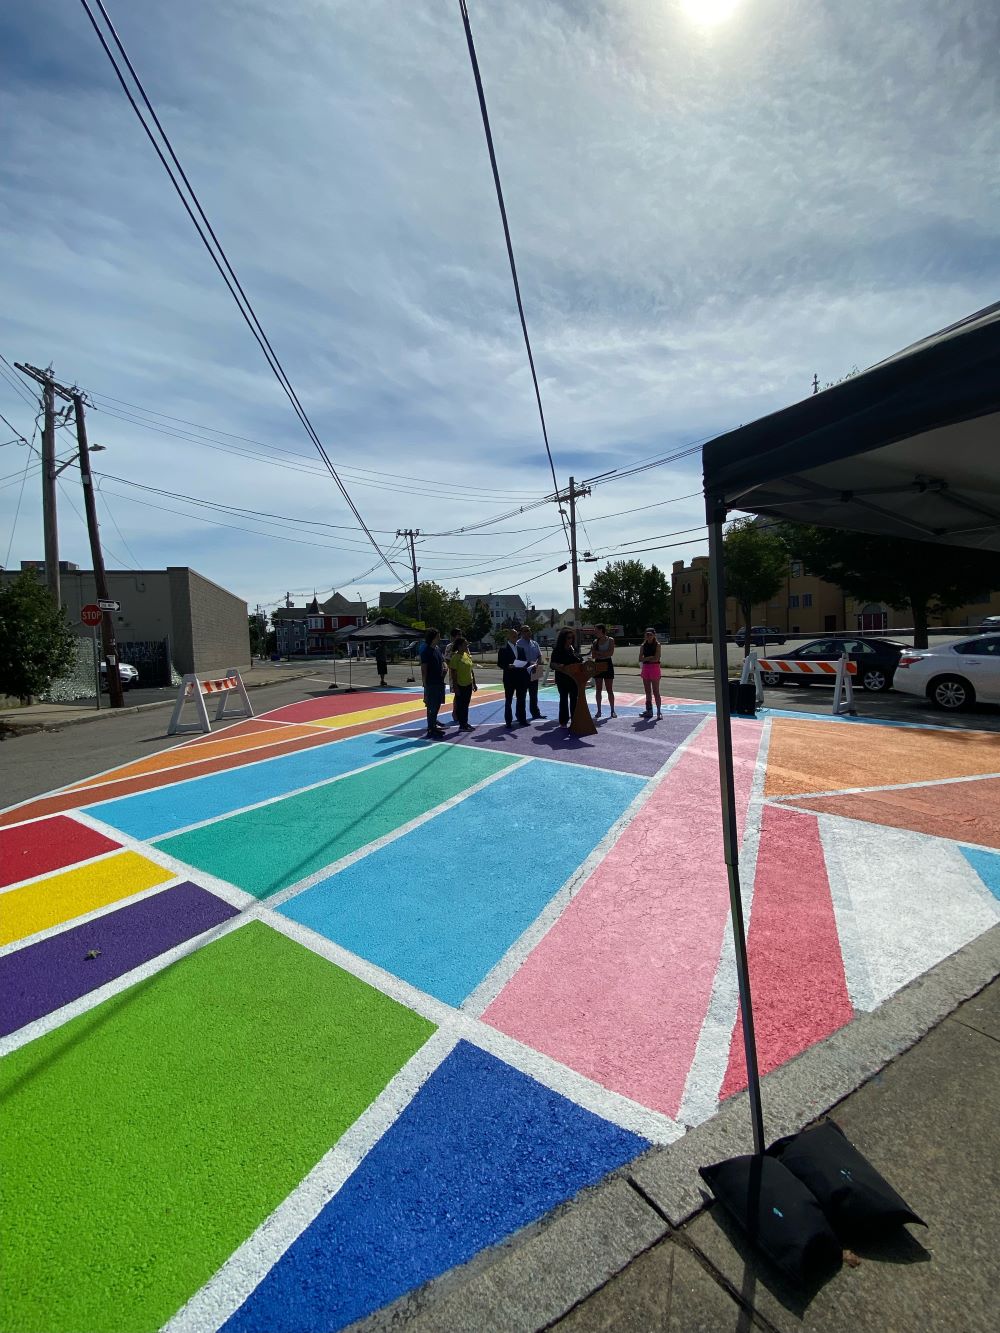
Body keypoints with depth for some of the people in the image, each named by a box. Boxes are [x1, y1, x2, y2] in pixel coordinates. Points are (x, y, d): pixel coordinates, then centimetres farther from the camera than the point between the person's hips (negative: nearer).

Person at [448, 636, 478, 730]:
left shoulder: (467, 655, 8)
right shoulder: (455, 657, -14)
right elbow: (453, 673, -15)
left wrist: (474, 683, 13)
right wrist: (455, 687, -18)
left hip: (468, 684, 7)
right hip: (460, 685, -7)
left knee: (466, 705, 14)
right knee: (460, 705, 2)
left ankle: (465, 723, 23)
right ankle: (462, 725, 9)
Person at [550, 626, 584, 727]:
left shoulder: (574, 649, 10)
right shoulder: (557, 650, -5)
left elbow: (580, 661, 13)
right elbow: (553, 664, -9)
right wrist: (561, 666, -27)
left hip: (574, 678, 4)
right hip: (562, 679, -4)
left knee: (574, 698, 8)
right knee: (564, 698, 3)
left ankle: (574, 718, 18)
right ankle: (563, 721, 11)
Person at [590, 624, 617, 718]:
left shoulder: (610, 640, -2)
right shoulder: (595, 641, 8)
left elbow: (610, 653, -14)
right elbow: (593, 656, 4)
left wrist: (598, 653, -11)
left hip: (607, 665, -4)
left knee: (609, 689, 0)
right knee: (598, 689, 4)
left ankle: (612, 711, 7)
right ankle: (599, 711, 11)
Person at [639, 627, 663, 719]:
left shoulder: (657, 645, -4)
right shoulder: (643, 645, 9)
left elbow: (656, 658, -14)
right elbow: (640, 659, 2)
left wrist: (646, 658, -6)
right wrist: (650, 658, -10)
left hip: (654, 668, -5)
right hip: (645, 668, 5)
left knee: (655, 692, -4)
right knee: (648, 692, 9)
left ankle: (659, 711, 0)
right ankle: (649, 710, 16)